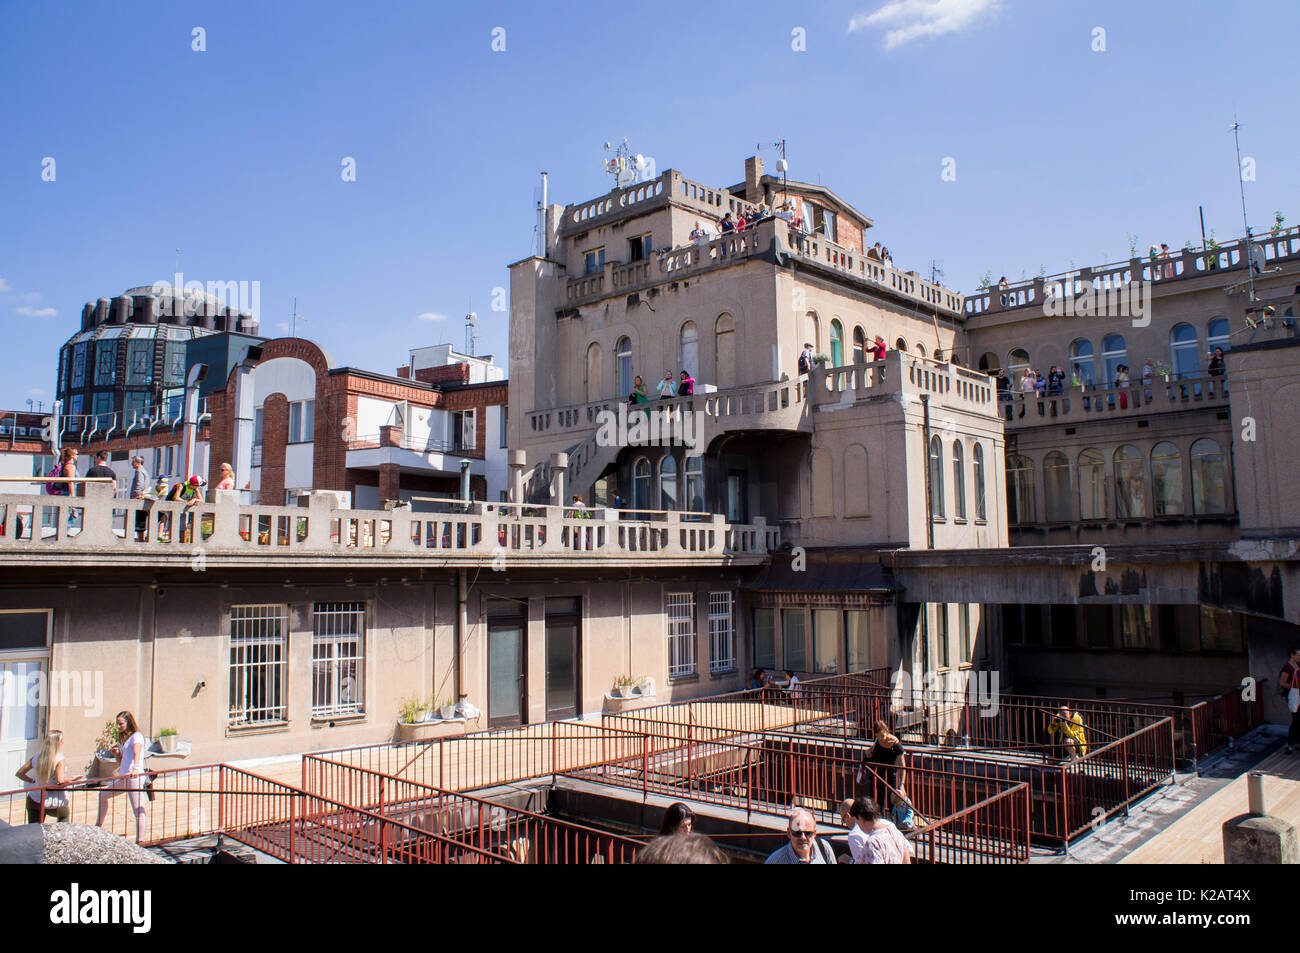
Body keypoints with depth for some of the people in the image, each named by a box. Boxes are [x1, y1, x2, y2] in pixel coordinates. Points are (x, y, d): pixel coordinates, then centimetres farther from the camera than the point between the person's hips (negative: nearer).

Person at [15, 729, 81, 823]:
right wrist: (73, 779, -12)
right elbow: (61, 780, -30)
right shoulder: (60, 761, -19)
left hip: (34, 801, 3)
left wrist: (32, 781, 16)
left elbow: (20, 773, 5)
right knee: (64, 816, 28)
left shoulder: (36, 759, -3)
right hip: (54, 805, -3)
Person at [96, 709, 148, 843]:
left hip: (135, 777, -10)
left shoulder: (137, 736, -7)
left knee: (138, 811, -12)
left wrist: (135, 767, -42)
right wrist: (117, 754, 8)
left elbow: (136, 752, -26)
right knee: (103, 795, 27)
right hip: (123, 777, 10)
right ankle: (98, 825, 41)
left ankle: (139, 841, -17)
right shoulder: (125, 738, 20)